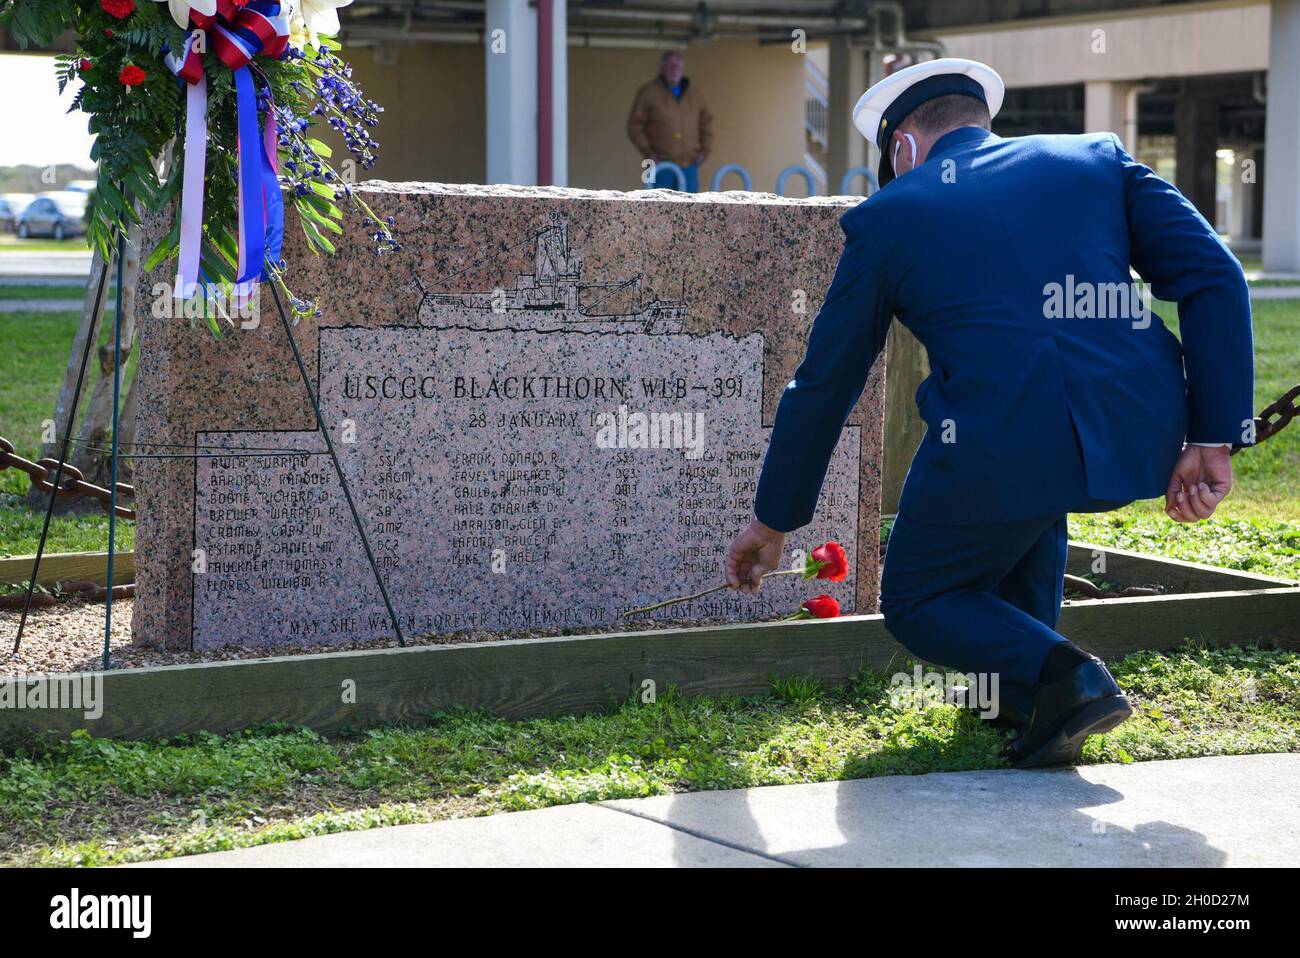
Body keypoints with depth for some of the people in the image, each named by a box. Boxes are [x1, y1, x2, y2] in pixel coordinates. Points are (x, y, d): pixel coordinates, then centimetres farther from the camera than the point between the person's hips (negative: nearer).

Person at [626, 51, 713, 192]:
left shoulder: (695, 94, 11)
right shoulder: (648, 92, -2)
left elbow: (706, 122, 21)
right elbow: (634, 126, -1)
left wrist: (705, 151, 9)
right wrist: (648, 153, -8)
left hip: (689, 165, 4)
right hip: (661, 165, -4)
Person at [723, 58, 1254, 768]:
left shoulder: (887, 218, 14)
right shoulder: (1098, 159, 19)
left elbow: (823, 384, 19)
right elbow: (1213, 276, 7)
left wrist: (772, 524, 30)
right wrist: (1212, 438, 6)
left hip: (1000, 453, -4)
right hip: (1144, 440, 4)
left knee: (916, 605, 22)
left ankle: (1057, 675, -5)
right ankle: (1021, 681, 29)